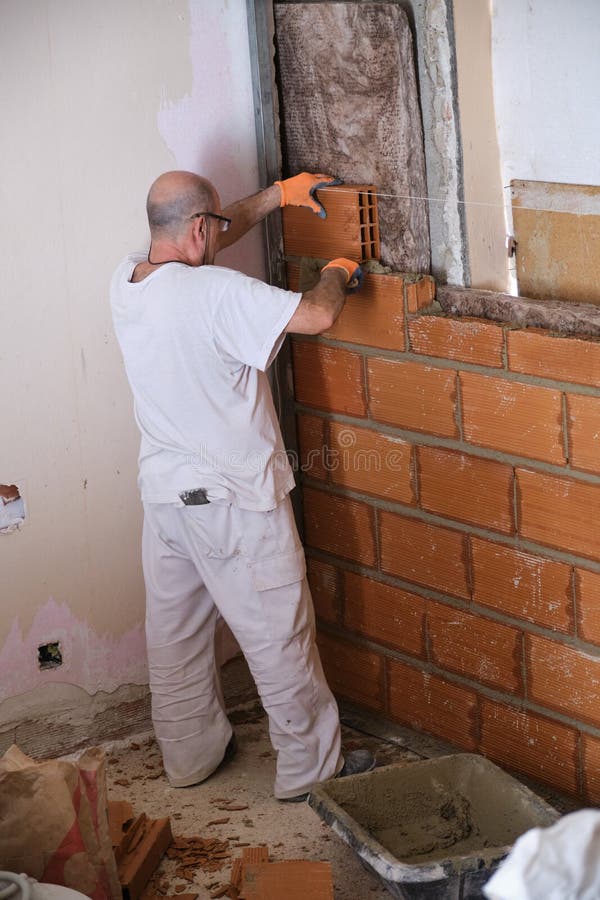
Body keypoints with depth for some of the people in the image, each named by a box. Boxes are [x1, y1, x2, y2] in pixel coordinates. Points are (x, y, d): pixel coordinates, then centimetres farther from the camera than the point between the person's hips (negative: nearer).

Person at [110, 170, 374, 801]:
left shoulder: (126, 280, 0)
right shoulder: (216, 294, -25)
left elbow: (196, 244, 18)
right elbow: (317, 314, -27)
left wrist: (276, 196, 21)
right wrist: (336, 273, -4)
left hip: (163, 492, 8)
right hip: (232, 500, -8)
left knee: (175, 633, 18)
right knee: (278, 637, 5)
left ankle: (189, 755, 33)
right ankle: (310, 768, 17)